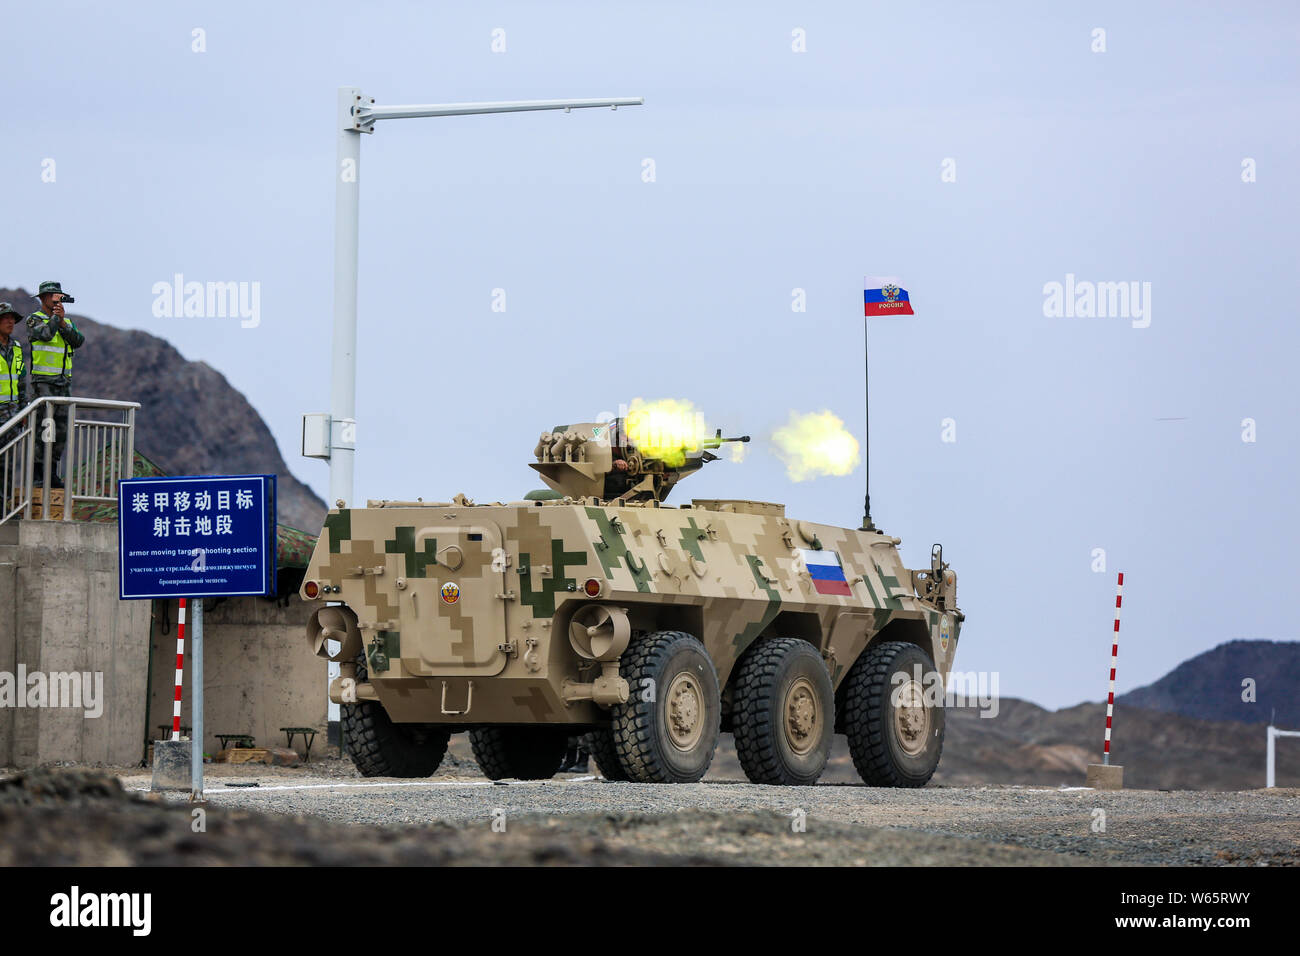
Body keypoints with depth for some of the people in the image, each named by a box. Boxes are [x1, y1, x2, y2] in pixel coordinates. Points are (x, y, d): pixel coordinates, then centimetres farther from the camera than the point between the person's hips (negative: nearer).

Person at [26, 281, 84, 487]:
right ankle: (38, 472, -8)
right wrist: (56, 316, -7)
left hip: (64, 382, 6)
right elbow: (46, 334, -20)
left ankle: (52, 473, 11)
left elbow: (79, 341, 0)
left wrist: (63, 323, -10)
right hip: (43, 381, -6)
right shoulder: (34, 319, -1)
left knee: (61, 430, 5)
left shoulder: (67, 322, 16)